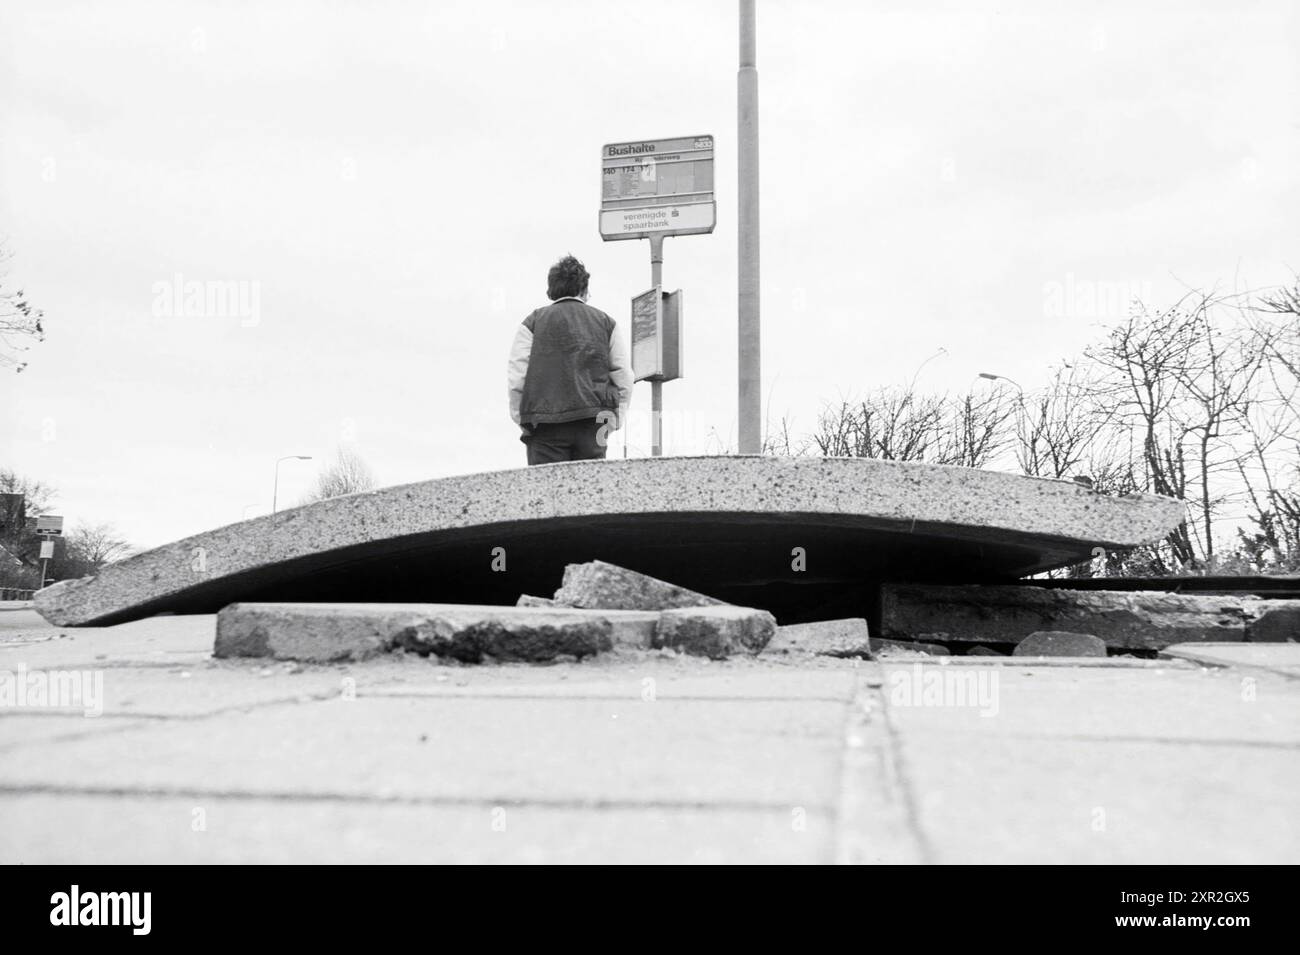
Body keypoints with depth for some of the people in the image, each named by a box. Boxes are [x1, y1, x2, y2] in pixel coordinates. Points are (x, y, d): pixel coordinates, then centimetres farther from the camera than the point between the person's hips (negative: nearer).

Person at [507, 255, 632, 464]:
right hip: (593, 423, 2)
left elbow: (517, 376, 1)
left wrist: (522, 419, 8)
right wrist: (615, 419, 13)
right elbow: (624, 376, 9)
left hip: (546, 425, -2)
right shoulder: (606, 323, 13)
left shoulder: (533, 323, 7)